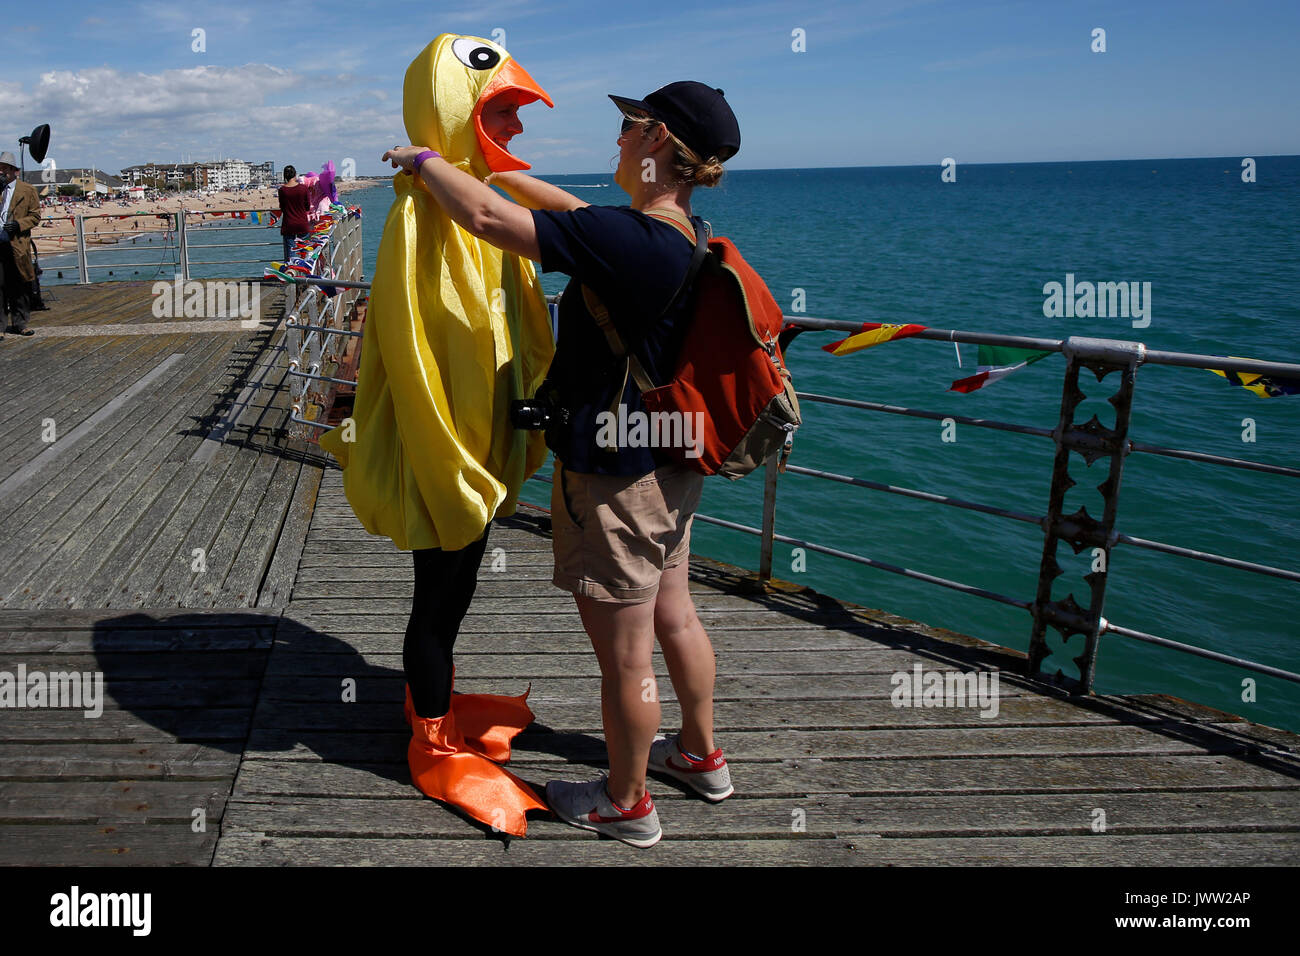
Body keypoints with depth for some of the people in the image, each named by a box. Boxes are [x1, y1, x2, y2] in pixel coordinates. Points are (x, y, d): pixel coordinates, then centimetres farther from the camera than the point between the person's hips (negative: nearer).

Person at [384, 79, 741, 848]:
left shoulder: (629, 240, -26)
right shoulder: (684, 236, 3)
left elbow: (487, 218, -23)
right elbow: (576, 212, 19)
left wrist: (425, 160, -6)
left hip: (615, 480, -9)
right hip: (669, 467, 9)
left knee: (624, 656, 8)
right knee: (675, 618, 24)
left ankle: (627, 805, 28)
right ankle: (702, 756, 44)